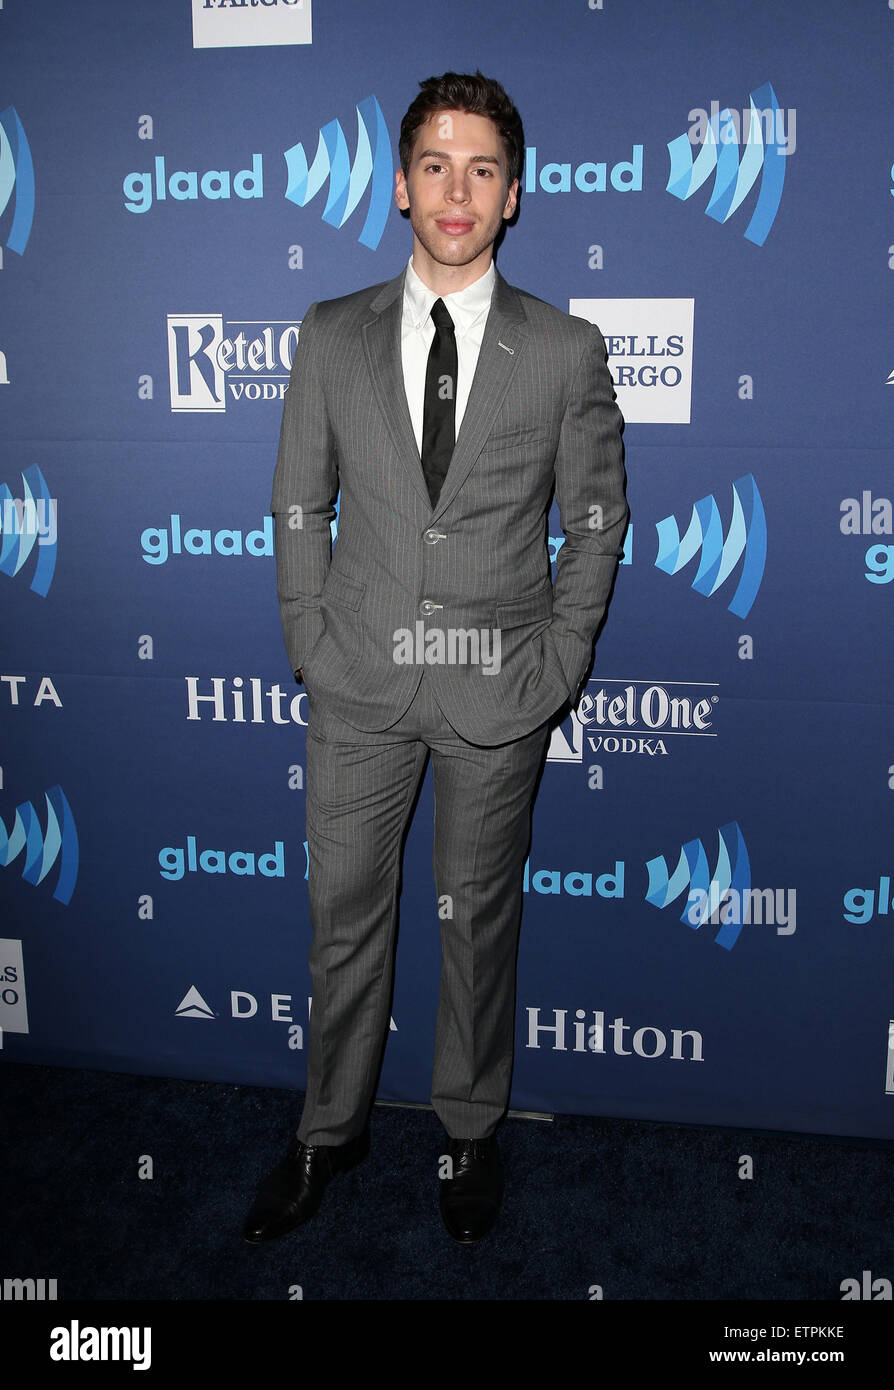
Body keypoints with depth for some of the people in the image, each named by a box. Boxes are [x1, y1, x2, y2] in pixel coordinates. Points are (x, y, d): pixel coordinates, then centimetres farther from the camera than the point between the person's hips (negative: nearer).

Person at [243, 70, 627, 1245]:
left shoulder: (566, 352, -2)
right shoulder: (332, 337, 3)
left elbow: (597, 519, 3)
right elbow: (299, 505, 6)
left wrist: (557, 666, -3)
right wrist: (312, 647, 0)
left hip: (498, 694, -1)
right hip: (360, 685, 2)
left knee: (480, 917, 13)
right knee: (344, 912, 11)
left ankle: (472, 1128, 34)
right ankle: (331, 1129, 32)